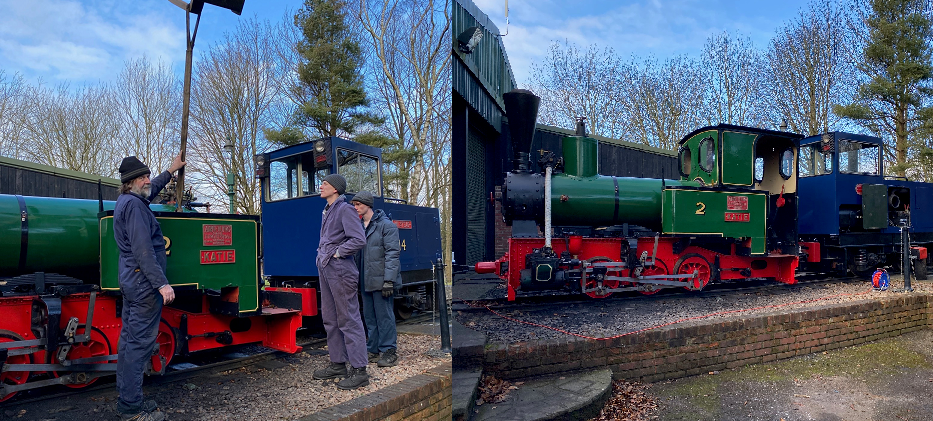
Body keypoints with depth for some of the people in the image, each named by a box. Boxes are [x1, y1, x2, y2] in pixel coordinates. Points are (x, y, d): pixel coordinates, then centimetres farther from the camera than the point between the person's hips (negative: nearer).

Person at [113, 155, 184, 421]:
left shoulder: (125, 200, 14)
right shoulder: (134, 205, -16)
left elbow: (152, 189, 38)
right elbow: (143, 249, -23)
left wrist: (170, 171, 47)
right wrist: (161, 284, -25)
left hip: (130, 280, 11)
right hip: (144, 282, -11)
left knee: (129, 337, 14)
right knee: (140, 341, -7)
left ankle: (126, 399, 22)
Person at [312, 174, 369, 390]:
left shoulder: (345, 209, -12)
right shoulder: (327, 210, 15)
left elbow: (359, 240, -21)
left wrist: (336, 253, -13)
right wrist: (322, 254, 12)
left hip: (341, 270, -10)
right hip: (325, 269, 10)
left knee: (348, 320, -5)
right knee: (330, 319, 15)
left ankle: (359, 370, 0)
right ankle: (337, 364, 26)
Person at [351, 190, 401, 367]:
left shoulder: (386, 225, -8)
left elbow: (392, 254, -13)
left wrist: (389, 280, -19)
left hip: (380, 280, -7)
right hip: (365, 282, 7)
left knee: (384, 317, -3)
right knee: (369, 317, 13)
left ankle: (389, 352, 5)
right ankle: (373, 351, 23)